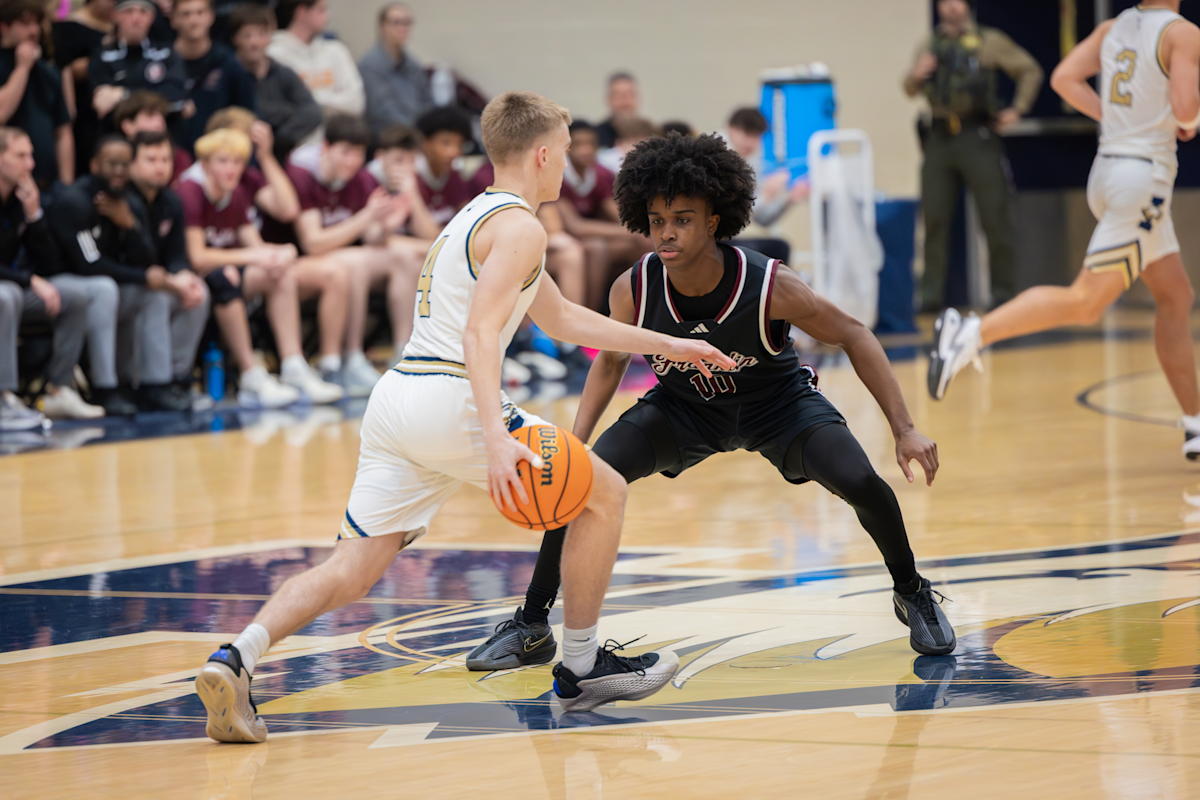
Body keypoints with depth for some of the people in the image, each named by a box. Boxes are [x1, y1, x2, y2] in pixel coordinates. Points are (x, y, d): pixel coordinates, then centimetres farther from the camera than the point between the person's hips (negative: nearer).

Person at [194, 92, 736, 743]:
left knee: (351, 572, 2)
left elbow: (561, 318, 38)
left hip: (395, 397, 9)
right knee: (604, 493, 8)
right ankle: (580, 668, 12)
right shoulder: (519, 227, -4)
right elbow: (480, 333, -18)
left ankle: (236, 660, -20)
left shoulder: (476, 217, 27)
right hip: (449, 398, -9)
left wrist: (664, 344, 41)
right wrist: (496, 437, -29)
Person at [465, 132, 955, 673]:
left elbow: (853, 336, -19)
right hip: (683, 406, 2)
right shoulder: (633, 291, -27)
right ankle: (530, 627, 1)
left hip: (774, 400, -2)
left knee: (860, 483, -23)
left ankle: (912, 593, 9)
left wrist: (905, 430, -23)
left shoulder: (770, 288, -35)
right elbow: (611, 360, -4)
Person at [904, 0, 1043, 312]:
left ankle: (1003, 290, 6)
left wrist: (1017, 110, -1)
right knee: (935, 217, 0)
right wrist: (917, 76, -8)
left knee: (994, 216, -2)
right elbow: (910, 91, 13)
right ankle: (932, 293, 3)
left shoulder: (989, 41, 3)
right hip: (940, 137, 4)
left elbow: (1030, 70, 6)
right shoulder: (930, 46, 15)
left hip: (977, 135, -3)